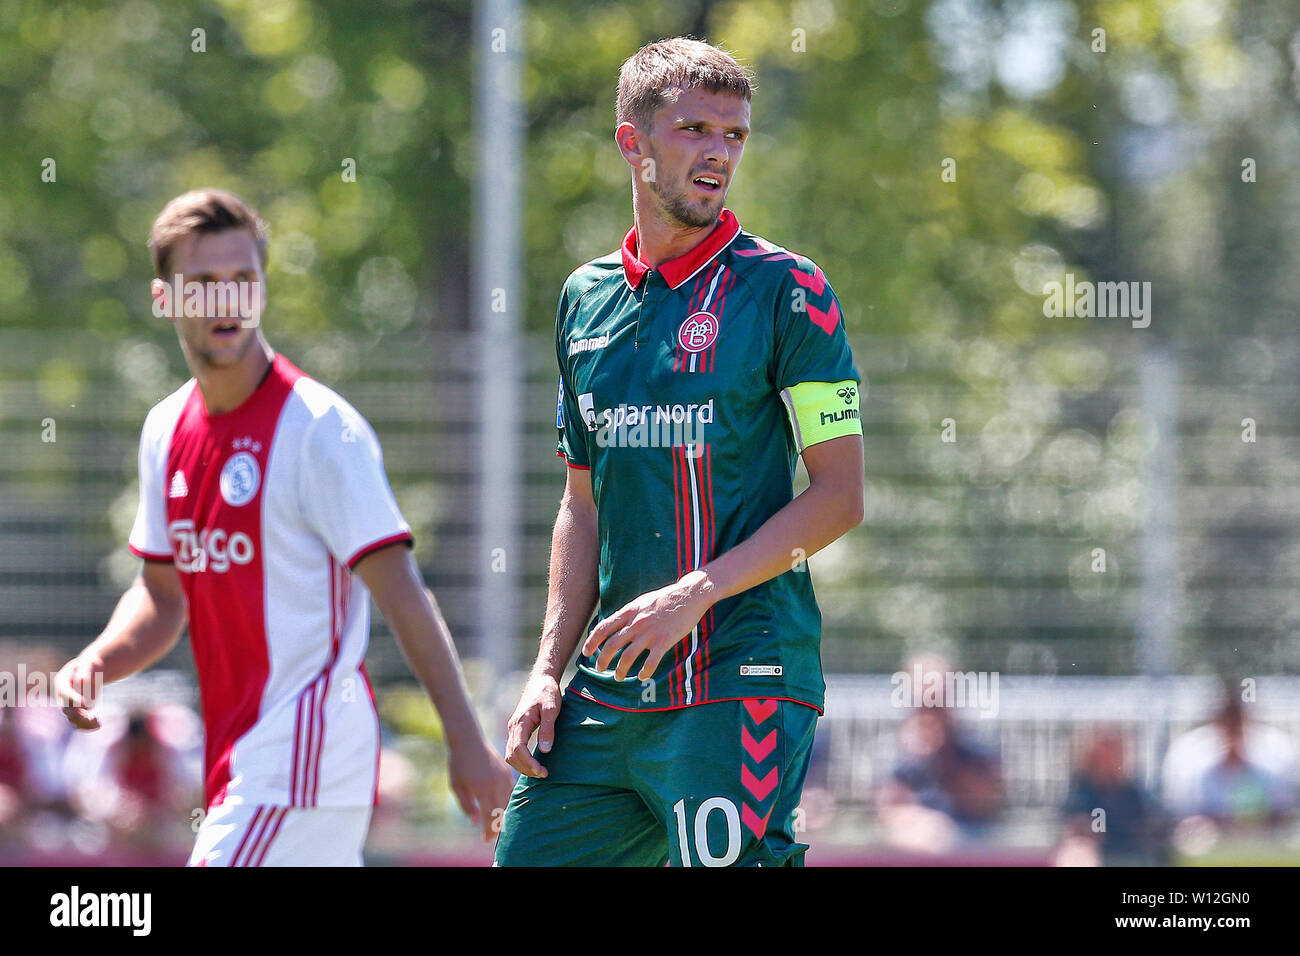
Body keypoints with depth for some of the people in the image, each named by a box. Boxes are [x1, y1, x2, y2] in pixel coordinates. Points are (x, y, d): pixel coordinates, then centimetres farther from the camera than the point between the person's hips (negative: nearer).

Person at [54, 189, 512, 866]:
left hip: (306, 752, -8)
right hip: (241, 752, 8)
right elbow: (164, 595, 20)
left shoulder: (320, 428, -11)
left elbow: (401, 593, -14)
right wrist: (96, 663, -1)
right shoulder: (167, 429, 11)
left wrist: (466, 742, -17)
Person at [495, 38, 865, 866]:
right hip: (608, 691, 6)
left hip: (739, 680, -6)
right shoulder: (588, 299, 14)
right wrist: (550, 672, 9)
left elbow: (839, 496, -7)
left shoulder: (785, 291, -3)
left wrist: (693, 595, -15)